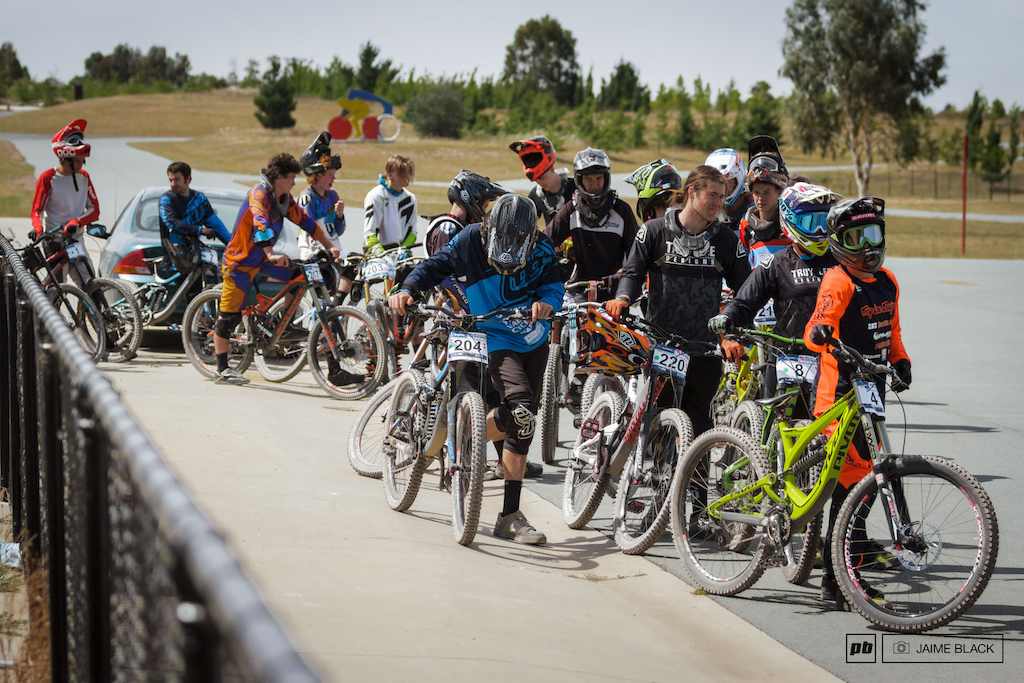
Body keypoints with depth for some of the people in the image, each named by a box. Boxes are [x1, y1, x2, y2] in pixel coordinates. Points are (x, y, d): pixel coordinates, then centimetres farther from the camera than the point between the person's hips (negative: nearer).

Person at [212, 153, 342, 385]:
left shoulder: (285, 199, 4)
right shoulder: (259, 194, -22)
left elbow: (305, 222, 10)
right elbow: (261, 224, -37)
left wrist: (329, 246, 2)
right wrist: (271, 255, -49)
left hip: (263, 259, 8)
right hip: (240, 261, -8)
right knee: (229, 315, -6)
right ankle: (222, 370, -1)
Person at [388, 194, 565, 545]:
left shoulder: (541, 249, -5)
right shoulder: (471, 240, -12)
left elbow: (553, 283, -6)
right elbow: (436, 266, -6)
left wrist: (545, 301, -29)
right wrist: (408, 290, -22)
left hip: (534, 341, 5)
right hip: (496, 341, -5)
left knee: (521, 430, 8)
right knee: (519, 413, -29)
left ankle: (510, 517, 16)